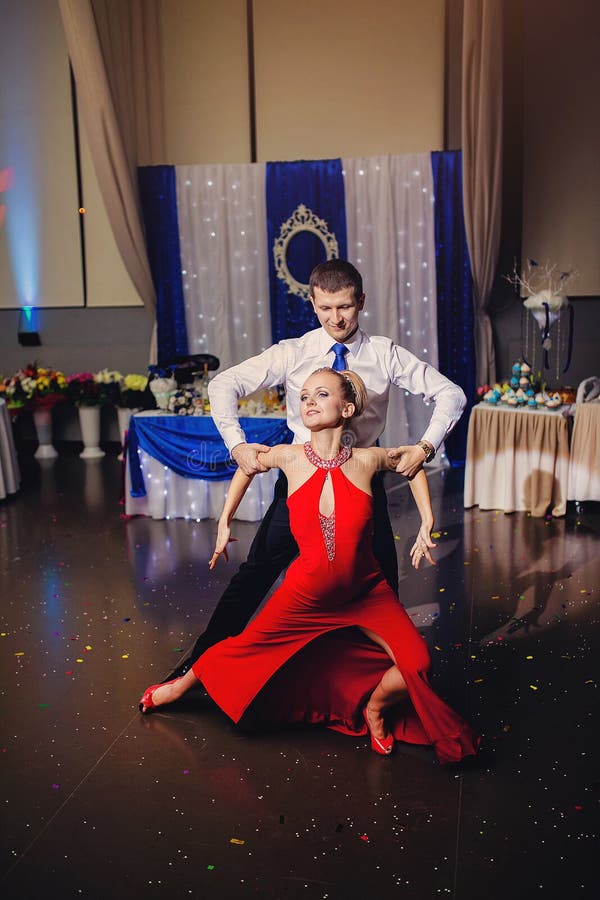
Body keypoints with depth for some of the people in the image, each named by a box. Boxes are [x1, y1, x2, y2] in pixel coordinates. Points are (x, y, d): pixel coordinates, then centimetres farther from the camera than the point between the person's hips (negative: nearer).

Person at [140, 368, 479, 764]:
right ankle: (183, 684, 42)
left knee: (416, 663, -12)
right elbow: (247, 466, 10)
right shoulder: (289, 457, -13)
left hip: (366, 593, 0)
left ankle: (375, 708, 22)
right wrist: (225, 522, 13)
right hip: (307, 594, 0)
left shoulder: (367, 459, -14)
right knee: (245, 647, 11)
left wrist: (427, 525, 3)